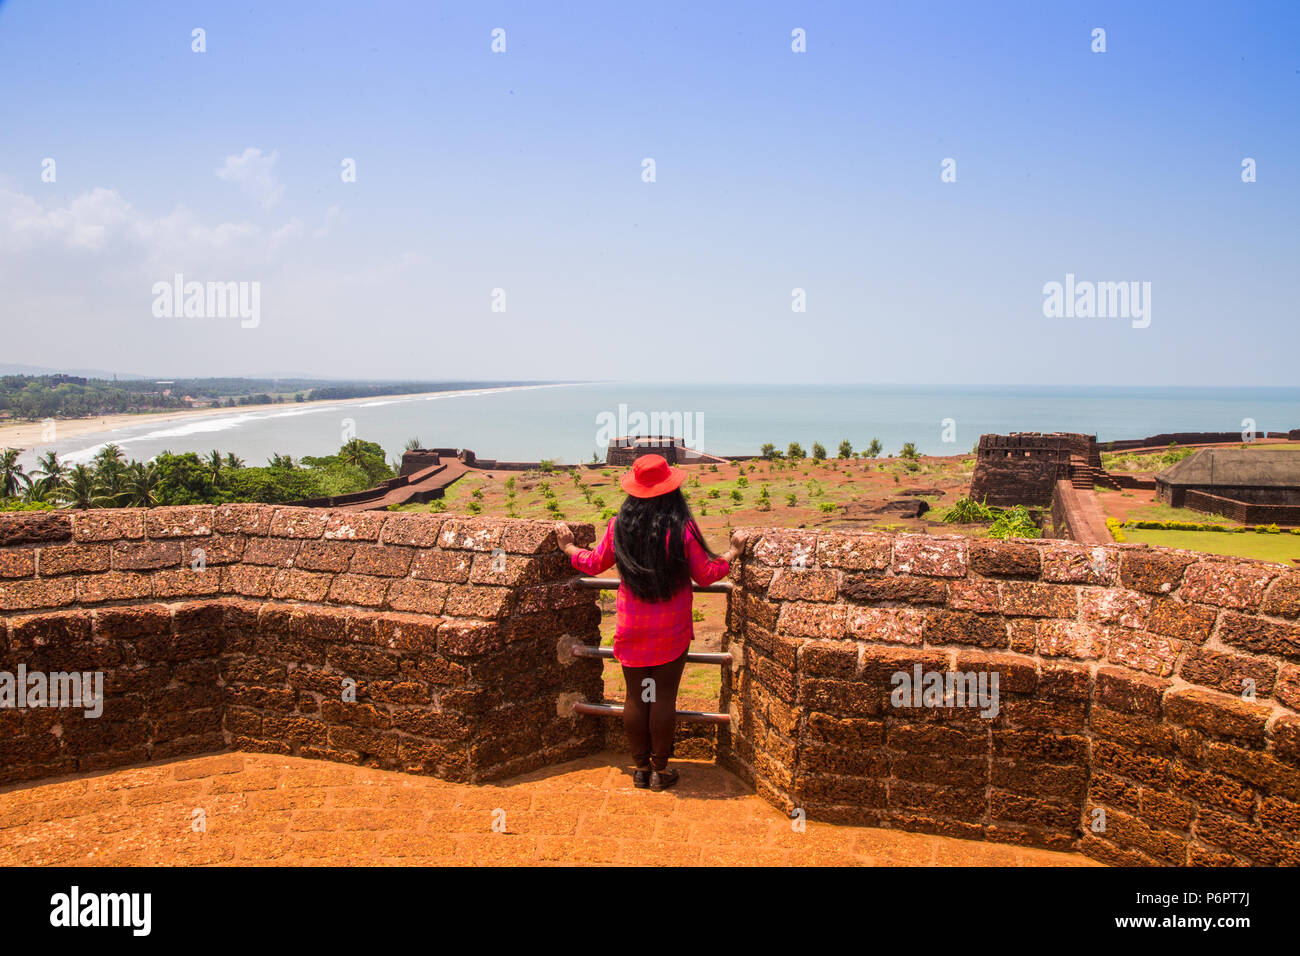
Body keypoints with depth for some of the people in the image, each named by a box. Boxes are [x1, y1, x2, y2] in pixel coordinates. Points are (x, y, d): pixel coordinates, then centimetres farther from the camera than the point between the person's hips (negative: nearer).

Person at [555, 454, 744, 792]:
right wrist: (734, 551, 8)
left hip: (632, 630, 2)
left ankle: (641, 766, 23)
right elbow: (705, 574, -6)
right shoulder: (682, 528, -14)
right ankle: (660, 769, 17)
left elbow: (594, 564, 9)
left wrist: (568, 547, 27)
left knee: (635, 697, 11)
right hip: (672, 630, -2)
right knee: (664, 697, 7)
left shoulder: (619, 526, -5)